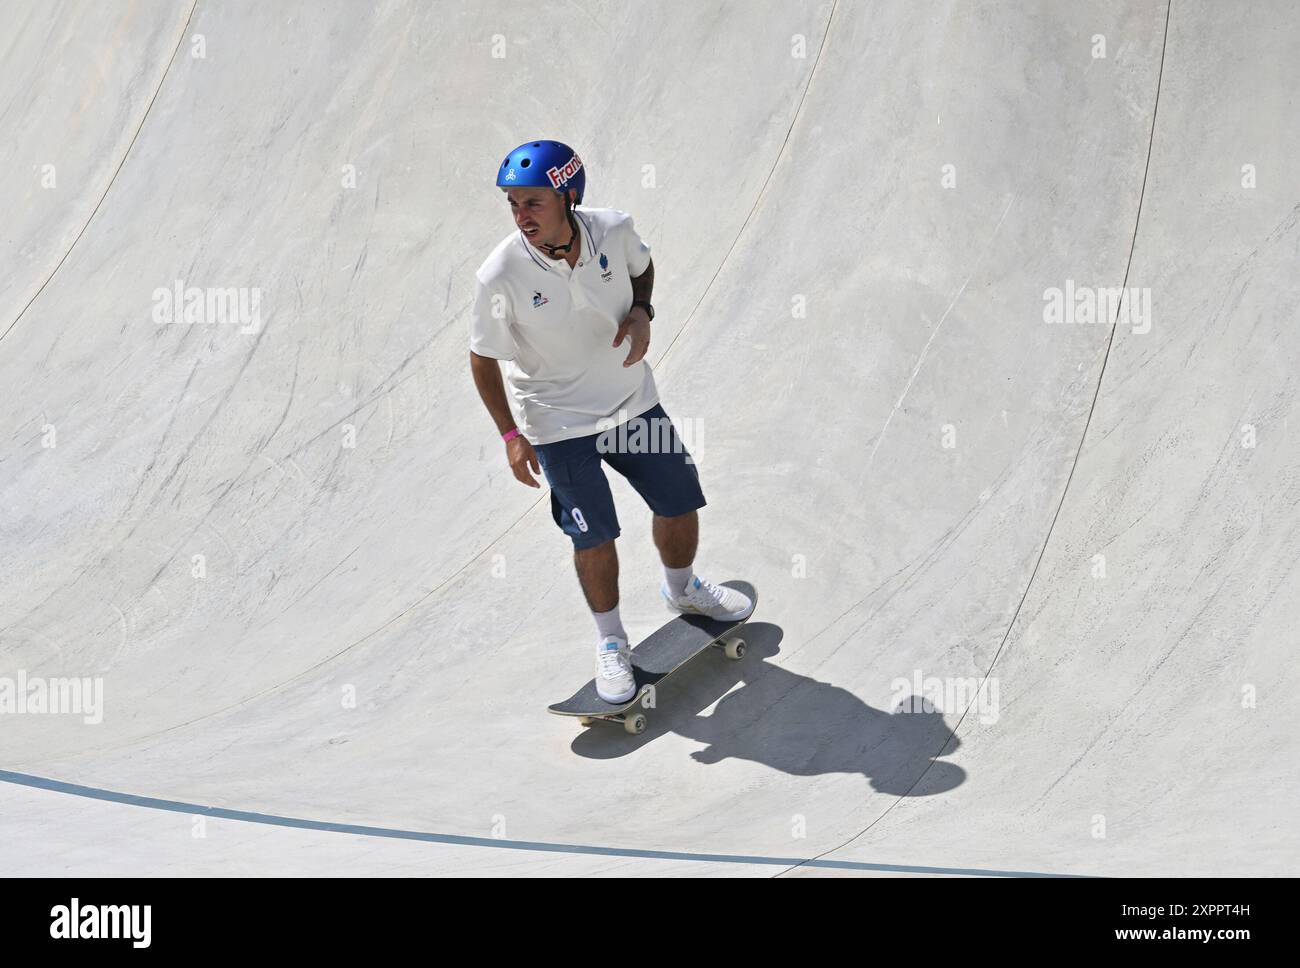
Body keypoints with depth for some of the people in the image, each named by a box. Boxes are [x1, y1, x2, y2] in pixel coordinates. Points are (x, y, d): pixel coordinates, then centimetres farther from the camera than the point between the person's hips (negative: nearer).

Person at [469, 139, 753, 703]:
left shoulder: (614, 230, -17)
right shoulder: (500, 276, -25)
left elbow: (642, 268, 7)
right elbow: (482, 357, -11)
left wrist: (641, 313, -13)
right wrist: (510, 434, -11)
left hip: (632, 400, 4)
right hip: (558, 422, -3)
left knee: (679, 504, 13)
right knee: (594, 536, -1)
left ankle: (682, 591, 45)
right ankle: (610, 641, 25)